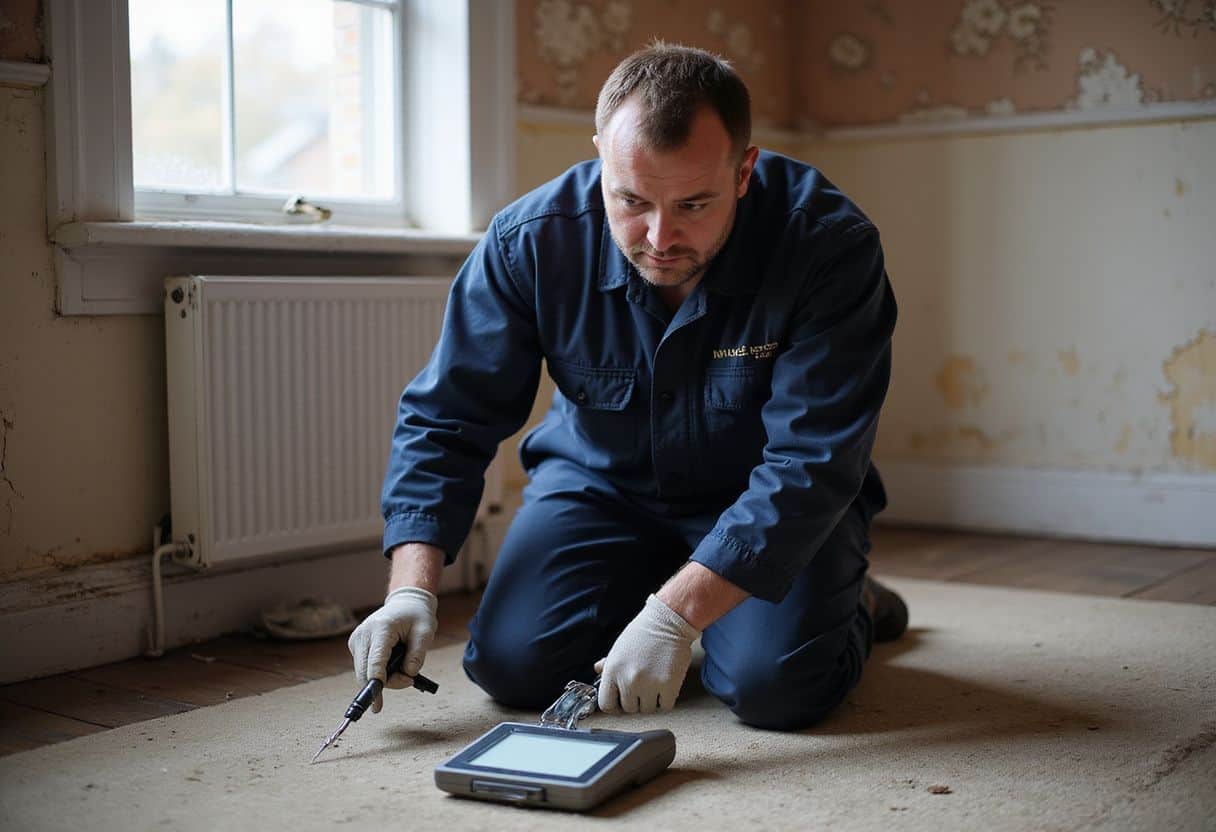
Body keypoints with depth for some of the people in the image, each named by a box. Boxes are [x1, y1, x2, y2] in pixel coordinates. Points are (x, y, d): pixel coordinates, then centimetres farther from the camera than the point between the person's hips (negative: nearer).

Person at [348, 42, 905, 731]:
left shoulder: (831, 245, -29)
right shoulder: (533, 240, -21)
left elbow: (810, 465, -32)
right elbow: (445, 419, -14)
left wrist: (676, 615, -41)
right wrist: (412, 588, -27)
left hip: (773, 506, -2)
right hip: (602, 485, 2)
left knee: (775, 687, -25)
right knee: (512, 665, -17)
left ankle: (850, 602, 11)